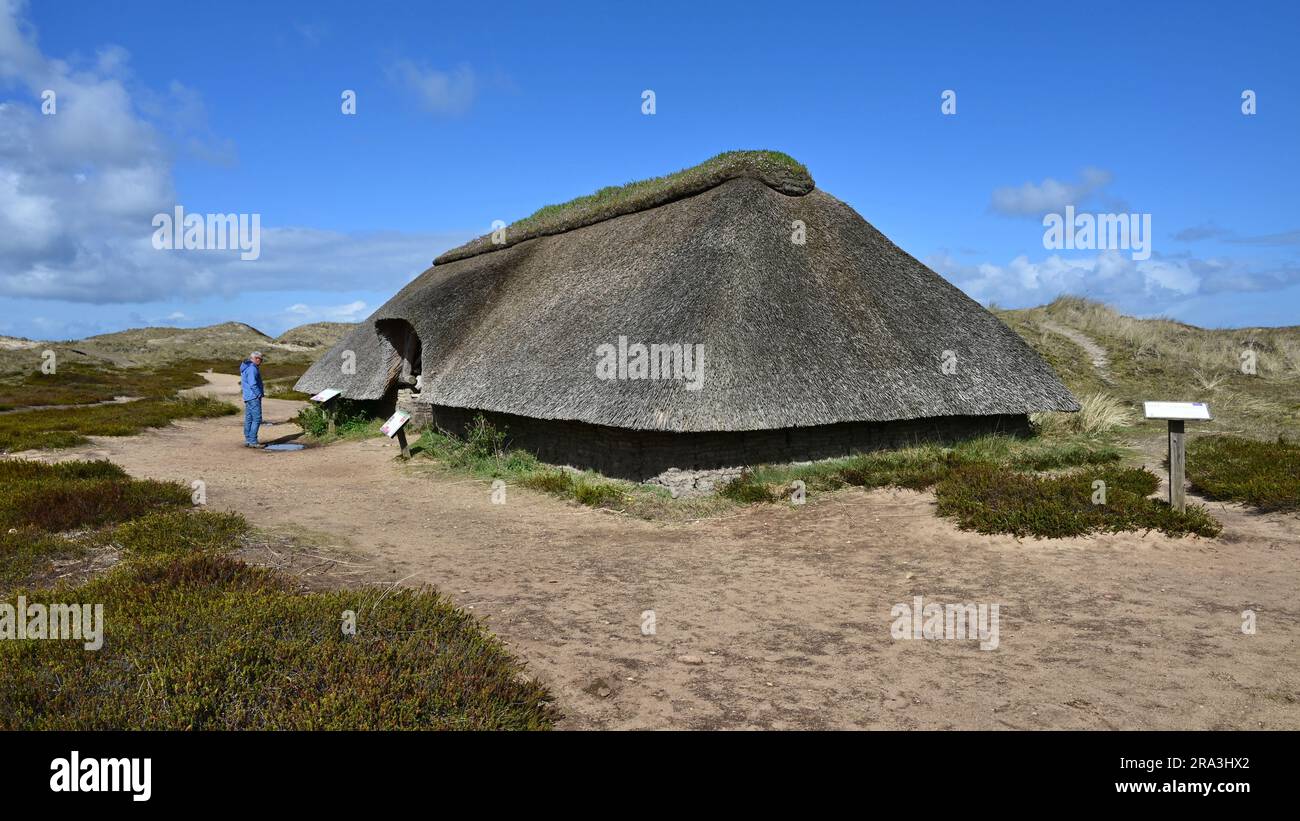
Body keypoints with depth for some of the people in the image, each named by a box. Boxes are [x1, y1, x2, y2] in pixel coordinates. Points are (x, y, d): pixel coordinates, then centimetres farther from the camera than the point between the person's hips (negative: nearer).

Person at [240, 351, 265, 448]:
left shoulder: (246, 367, 16)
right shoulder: (252, 368, -16)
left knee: (248, 419, 12)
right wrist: (259, 394, -15)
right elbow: (253, 384, -22)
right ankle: (253, 441, -10)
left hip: (248, 397, 11)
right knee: (257, 419, -9)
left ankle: (247, 440, 16)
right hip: (254, 397, -11)